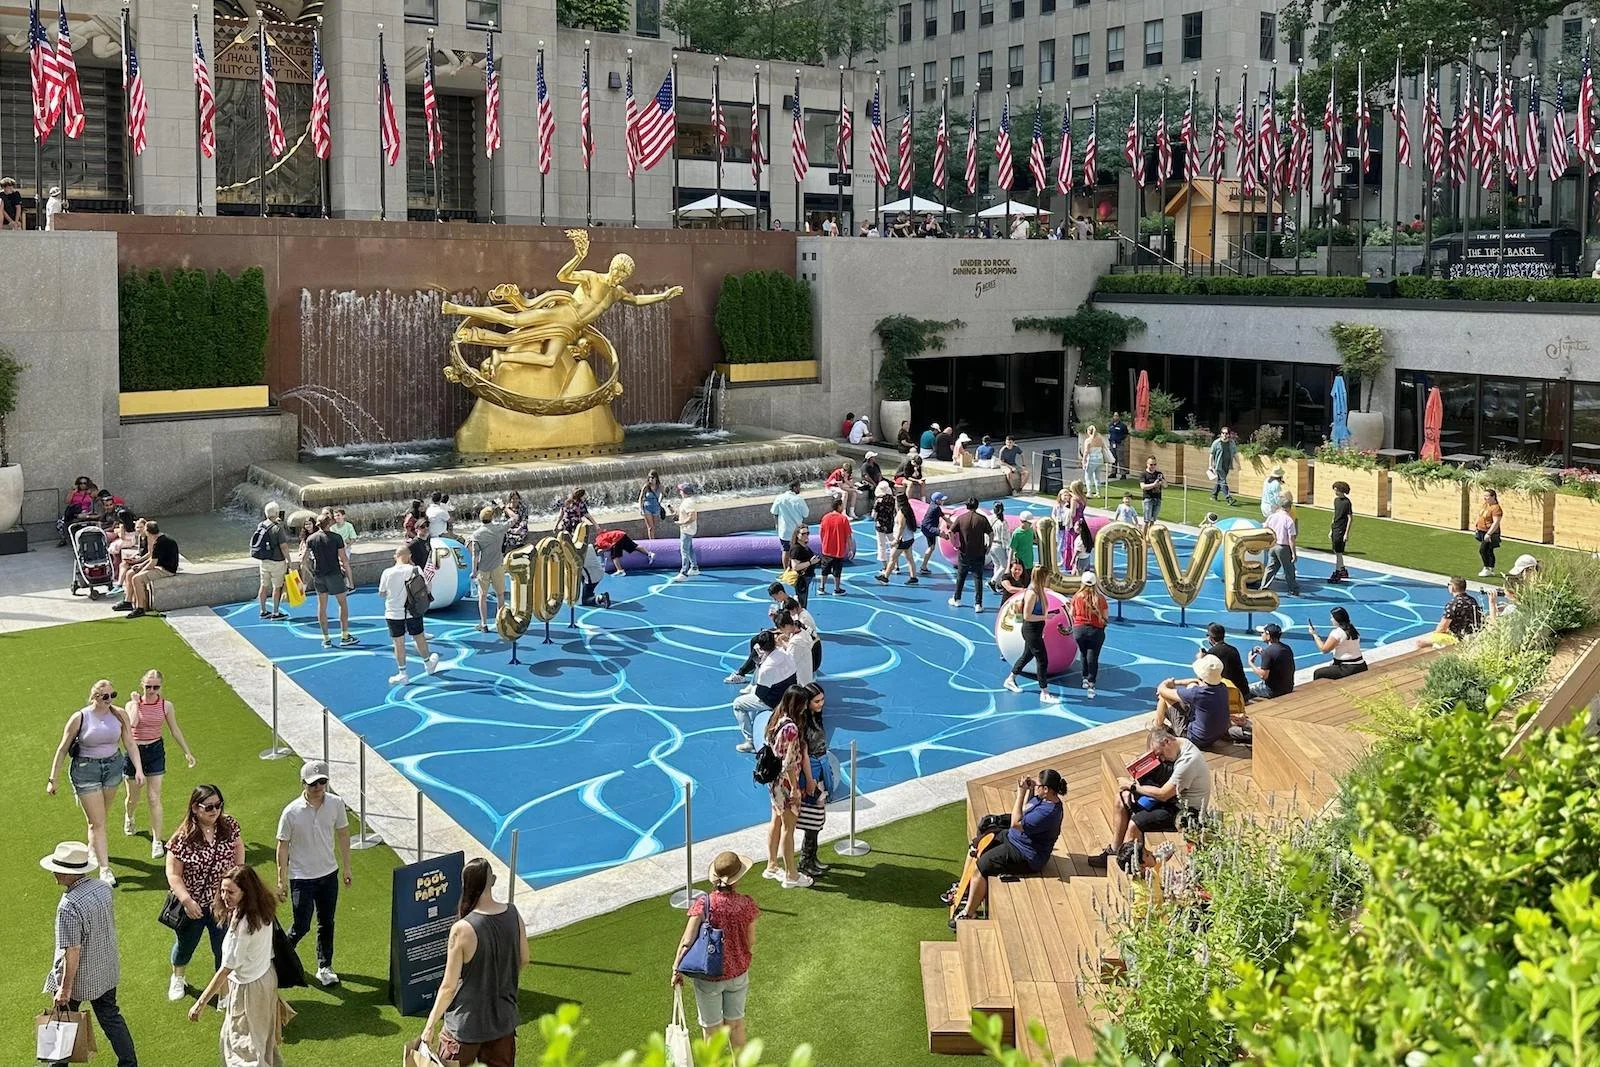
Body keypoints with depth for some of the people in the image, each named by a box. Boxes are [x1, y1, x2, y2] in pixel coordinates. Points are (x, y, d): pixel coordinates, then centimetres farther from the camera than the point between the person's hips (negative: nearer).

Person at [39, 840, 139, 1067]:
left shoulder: (69, 906, -31)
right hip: (106, 971, 6)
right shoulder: (103, 888, -9)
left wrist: (65, 989, -18)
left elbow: (72, 951, -27)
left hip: (78, 977, -6)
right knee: (111, 1017, 20)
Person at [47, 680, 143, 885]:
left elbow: (130, 743, 2)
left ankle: (93, 847, 43)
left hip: (113, 766, 4)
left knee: (100, 816, 17)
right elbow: (62, 749, -5)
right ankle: (104, 869, -3)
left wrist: (138, 769, -7)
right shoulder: (79, 718, -13)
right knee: (97, 822, -5)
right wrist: (52, 779, -4)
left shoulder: (119, 715, -3)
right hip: (86, 770, -4)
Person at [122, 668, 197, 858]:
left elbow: (175, 730, 7)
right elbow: (132, 724, -29)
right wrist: (135, 702, -19)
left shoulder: (166, 705, -5)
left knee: (154, 798, -5)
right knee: (133, 797, 16)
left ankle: (157, 841, 1)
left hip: (155, 751, 0)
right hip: (134, 751, 0)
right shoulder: (132, 704, -9)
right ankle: (129, 818, 52)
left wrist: (187, 752, 10)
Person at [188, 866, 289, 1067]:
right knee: (262, 1035, 27)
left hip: (248, 987, -8)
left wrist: (201, 1003, -20)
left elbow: (226, 969, -26)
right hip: (267, 977, 8)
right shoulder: (263, 911, -10)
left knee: (243, 1045, 9)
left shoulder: (241, 924, -32)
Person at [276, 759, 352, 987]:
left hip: (329, 874, 4)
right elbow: (283, 846, -10)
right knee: (302, 927, 2)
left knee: (326, 923, 14)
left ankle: (324, 967, 30)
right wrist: (282, 881, -7)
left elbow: (343, 834, 5)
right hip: (301, 878, -4)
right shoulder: (291, 812, -19)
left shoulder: (336, 803, -9)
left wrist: (346, 866, 9)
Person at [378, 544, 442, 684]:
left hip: (394, 613, -1)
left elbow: (382, 594, 1)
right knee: (419, 638, 19)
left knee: (399, 643, 7)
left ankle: (402, 673, 10)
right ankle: (429, 664, 38)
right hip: (413, 611, 1)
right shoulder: (415, 570, -11)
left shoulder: (387, 573, -10)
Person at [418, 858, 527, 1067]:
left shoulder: (462, 929, -25)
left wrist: (430, 1025, -5)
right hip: (504, 1018, 5)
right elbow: (523, 961, 6)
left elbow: (449, 986, -18)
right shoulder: (513, 915, -9)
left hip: (467, 1024, -4)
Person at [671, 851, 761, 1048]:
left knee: (711, 1028, 18)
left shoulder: (703, 903, -20)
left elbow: (687, 940, -21)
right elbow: (750, 943, -6)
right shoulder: (746, 905, -15)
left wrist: (676, 968, -9)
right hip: (738, 974, 2)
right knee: (736, 1022, 24)